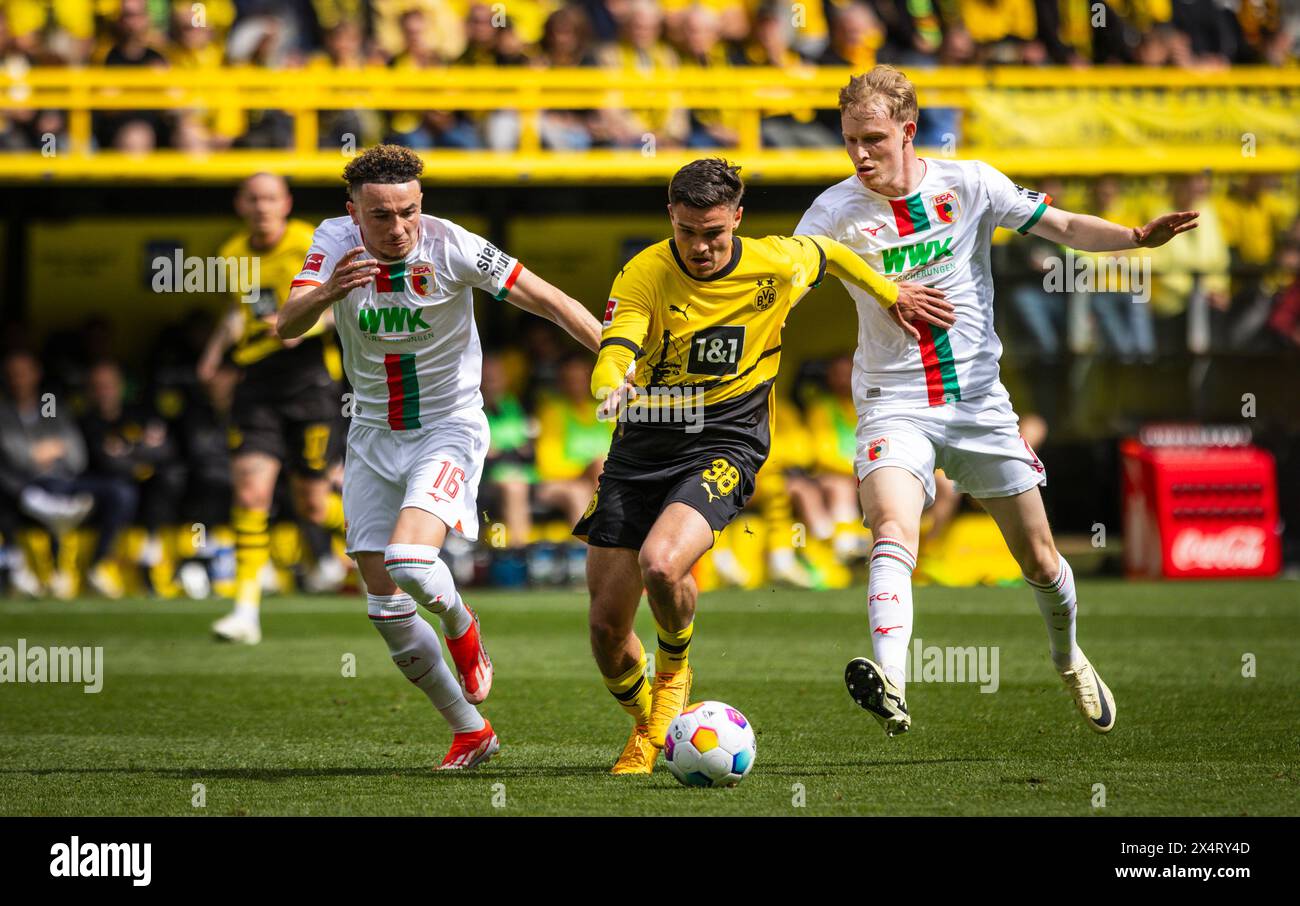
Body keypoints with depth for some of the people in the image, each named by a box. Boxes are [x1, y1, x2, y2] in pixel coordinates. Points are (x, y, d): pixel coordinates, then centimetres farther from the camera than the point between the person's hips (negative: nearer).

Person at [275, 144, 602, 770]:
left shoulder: (451, 247, -18)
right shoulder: (335, 243, -10)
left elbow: (548, 300, -13)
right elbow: (287, 326, -22)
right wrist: (325, 294, -43)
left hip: (448, 427, -4)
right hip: (373, 435, 4)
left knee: (411, 564, -28)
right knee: (386, 606, 4)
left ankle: (461, 627, 8)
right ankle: (471, 732, 20)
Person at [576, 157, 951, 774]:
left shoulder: (777, 264, -7)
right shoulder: (644, 276, -11)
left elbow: (830, 254, 17)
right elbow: (612, 359, -24)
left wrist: (889, 294, 25)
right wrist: (612, 389, -46)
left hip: (723, 445, -2)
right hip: (641, 446, 2)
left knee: (661, 564, -31)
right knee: (606, 627, 0)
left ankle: (675, 668, 3)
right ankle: (646, 728, 30)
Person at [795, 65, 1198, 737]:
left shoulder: (967, 184, -4)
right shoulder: (836, 210, -7)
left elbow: (1062, 227, 0)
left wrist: (1139, 236, -14)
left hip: (979, 401, 2)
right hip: (894, 403, -2)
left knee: (1038, 560, 10)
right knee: (892, 531, -29)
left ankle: (1068, 657, 40)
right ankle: (891, 687, -46)